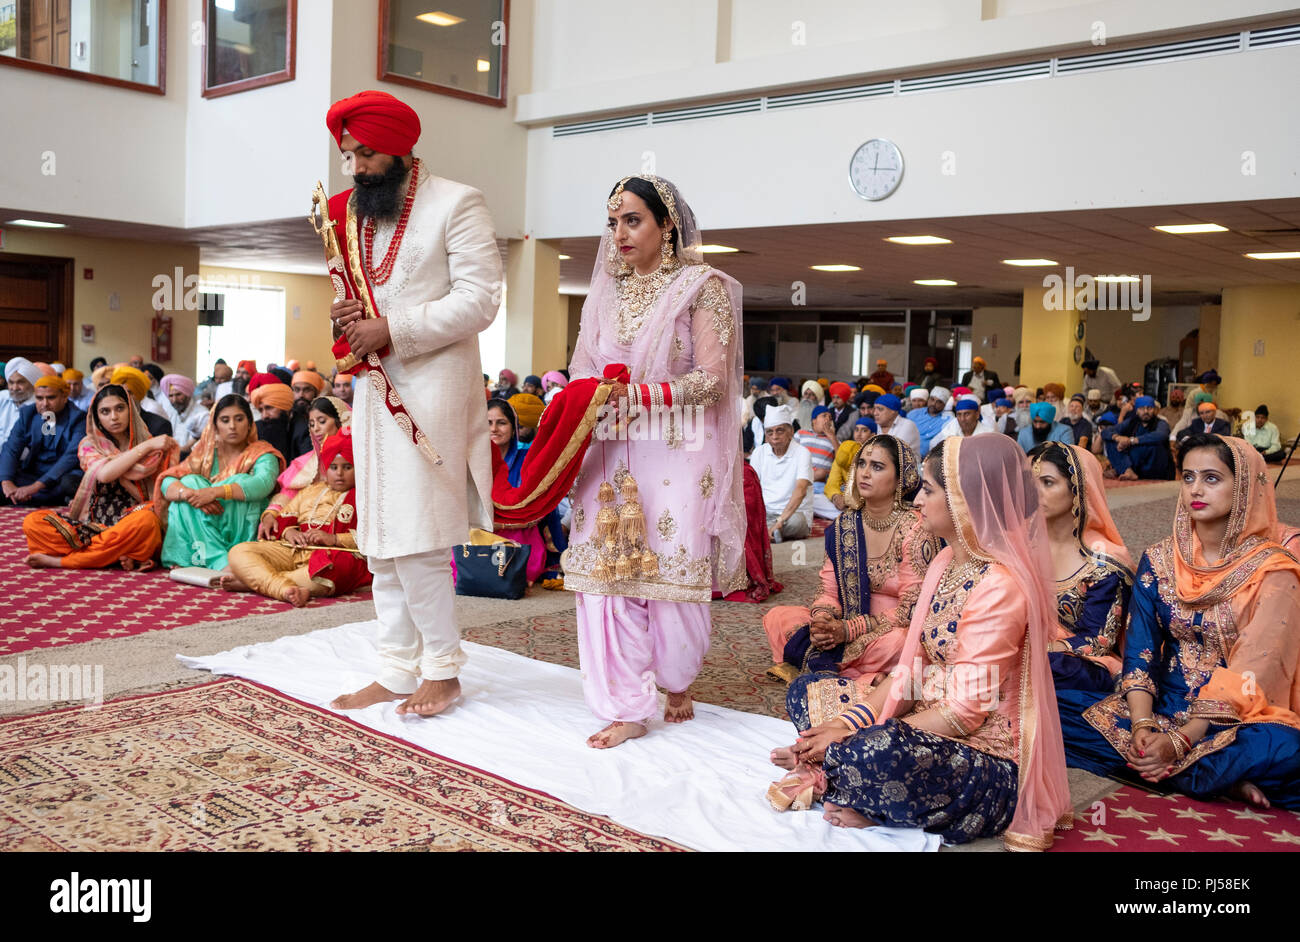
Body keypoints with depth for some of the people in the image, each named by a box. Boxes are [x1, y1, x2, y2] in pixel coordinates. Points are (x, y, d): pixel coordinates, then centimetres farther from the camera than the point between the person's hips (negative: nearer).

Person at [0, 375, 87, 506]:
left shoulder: (78, 419, -9)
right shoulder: (28, 414, 6)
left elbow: (72, 456, -20)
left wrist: (36, 486, -29)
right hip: (31, 474, 4)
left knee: (70, 481, -38)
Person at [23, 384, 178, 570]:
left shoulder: (151, 447, 6)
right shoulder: (89, 444, 9)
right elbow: (104, 474, -13)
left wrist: (119, 471, -9)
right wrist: (146, 446, -13)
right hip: (94, 525, 2)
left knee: (146, 519, -37)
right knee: (32, 522, -19)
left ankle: (60, 561, -21)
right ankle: (116, 556, -27)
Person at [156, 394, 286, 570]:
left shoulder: (262, 454, 1)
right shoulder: (206, 453, 11)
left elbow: (263, 484, -23)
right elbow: (167, 483, -3)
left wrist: (215, 492, -35)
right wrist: (188, 493, -27)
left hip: (242, 534, -3)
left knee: (241, 482, -22)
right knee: (190, 481, -16)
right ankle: (221, 563, -32)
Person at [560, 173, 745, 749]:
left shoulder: (703, 287, -1)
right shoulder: (606, 292, 15)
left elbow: (711, 378, -8)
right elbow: (584, 371, 16)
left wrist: (636, 394, -17)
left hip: (676, 456, -4)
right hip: (610, 454, 4)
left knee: (669, 573, 0)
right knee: (607, 571, -3)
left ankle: (677, 681, 28)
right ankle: (628, 707, 6)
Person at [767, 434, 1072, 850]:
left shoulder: (999, 586, -22)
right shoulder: (945, 563, 8)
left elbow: (966, 711, -22)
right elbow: (910, 670, 8)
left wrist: (853, 736, -19)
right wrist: (851, 721, -7)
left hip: (988, 762, -10)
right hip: (928, 728, 10)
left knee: (877, 752, -38)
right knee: (806, 691, 11)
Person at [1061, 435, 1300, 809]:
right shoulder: (1158, 561, 6)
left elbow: (1249, 673, -14)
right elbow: (1139, 652, 0)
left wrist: (1181, 740, -25)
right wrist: (1142, 725, -19)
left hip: (1239, 717, -4)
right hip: (1162, 707, 4)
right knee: (1055, 717, -22)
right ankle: (1223, 778, -17)